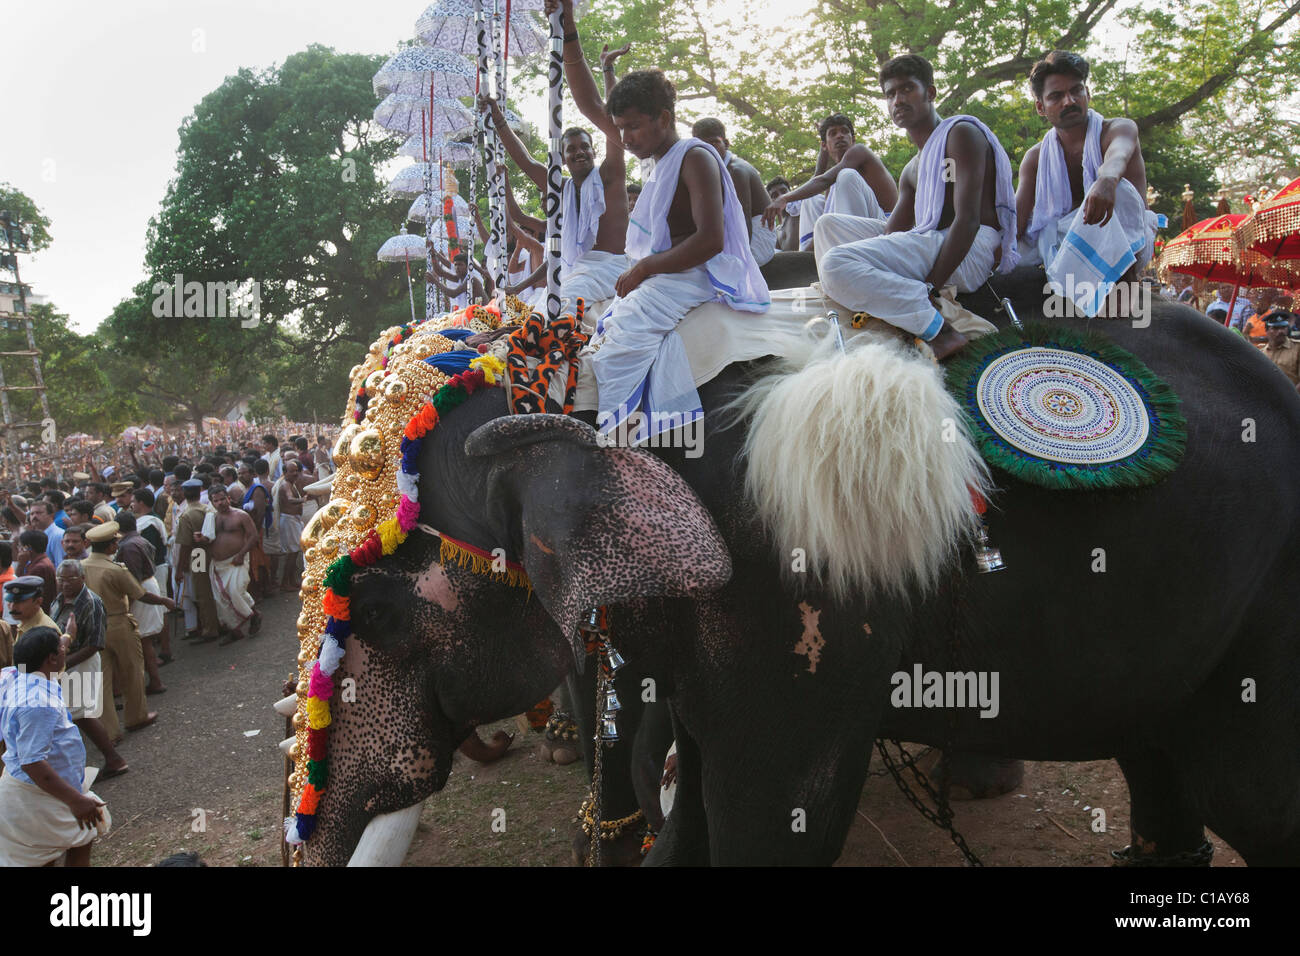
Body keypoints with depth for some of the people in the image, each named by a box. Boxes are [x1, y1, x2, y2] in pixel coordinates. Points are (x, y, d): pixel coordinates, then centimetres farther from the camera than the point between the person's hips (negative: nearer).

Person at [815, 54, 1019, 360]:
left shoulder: (961, 133, -1)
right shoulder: (912, 171, 27)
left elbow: (968, 219, -14)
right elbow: (892, 234, 15)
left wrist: (930, 288, -24)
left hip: (968, 254, -10)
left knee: (836, 264, -27)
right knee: (829, 224, 17)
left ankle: (938, 331, -32)